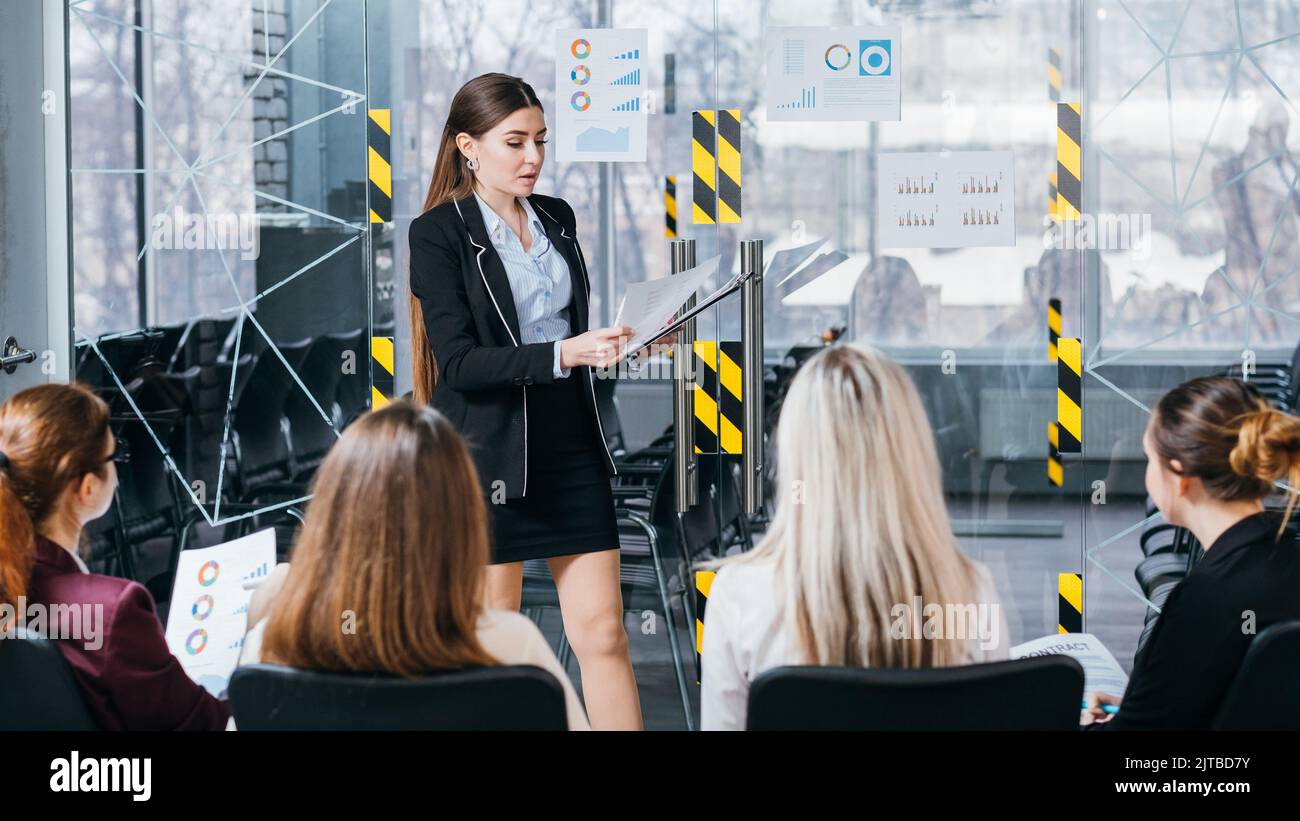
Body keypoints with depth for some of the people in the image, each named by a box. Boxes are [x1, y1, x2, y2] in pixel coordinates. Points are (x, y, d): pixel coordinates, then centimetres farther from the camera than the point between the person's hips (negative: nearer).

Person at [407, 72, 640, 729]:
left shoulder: (557, 218, 11)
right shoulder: (439, 233, -8)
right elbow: (459, 362, -16)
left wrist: (613, 344, 3)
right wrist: (562, 354, -25)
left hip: (571, 446, 5)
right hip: (490, 450, -5)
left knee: (603, 631, 2)